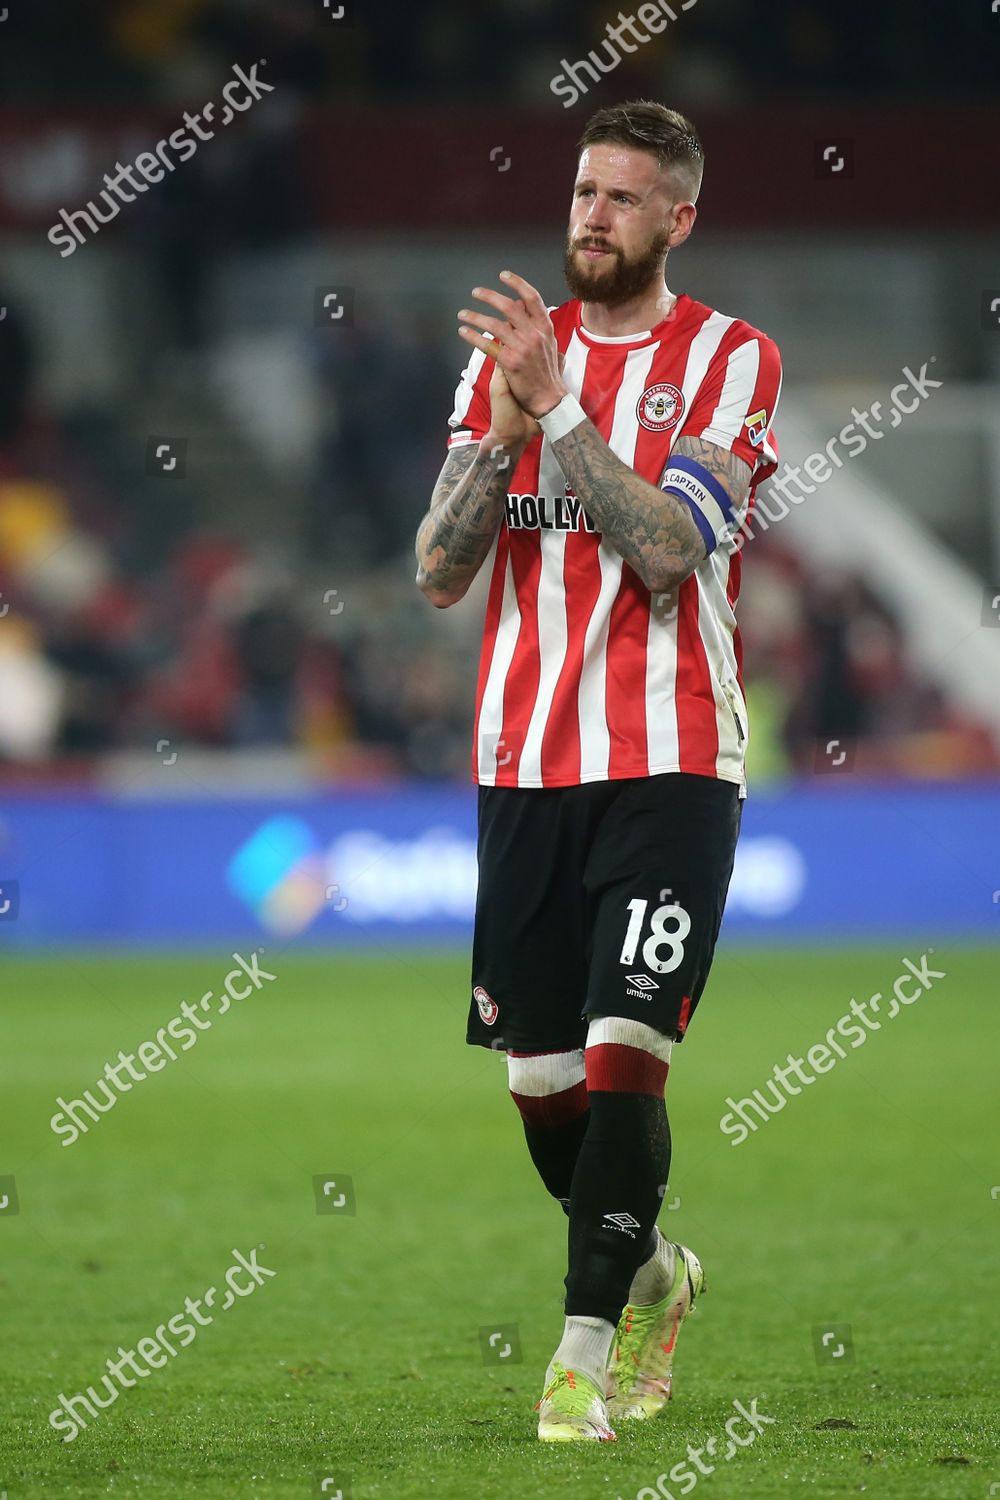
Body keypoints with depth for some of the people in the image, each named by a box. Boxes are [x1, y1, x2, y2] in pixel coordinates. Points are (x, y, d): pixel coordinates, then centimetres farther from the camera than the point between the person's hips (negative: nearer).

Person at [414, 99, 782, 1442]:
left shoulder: (730, 360, -2)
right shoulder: (514, 352, 11)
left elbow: (667, 549, -16)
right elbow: (439, 573, 4)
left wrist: (557, 405, -22)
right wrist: (503, 429, -11)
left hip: (669, 764, -4)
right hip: (524, 762, 4)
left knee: (623, 1055, -14)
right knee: (543, 1082, 7)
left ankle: (588, 1349, -6)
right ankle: (651, 1273, 32)